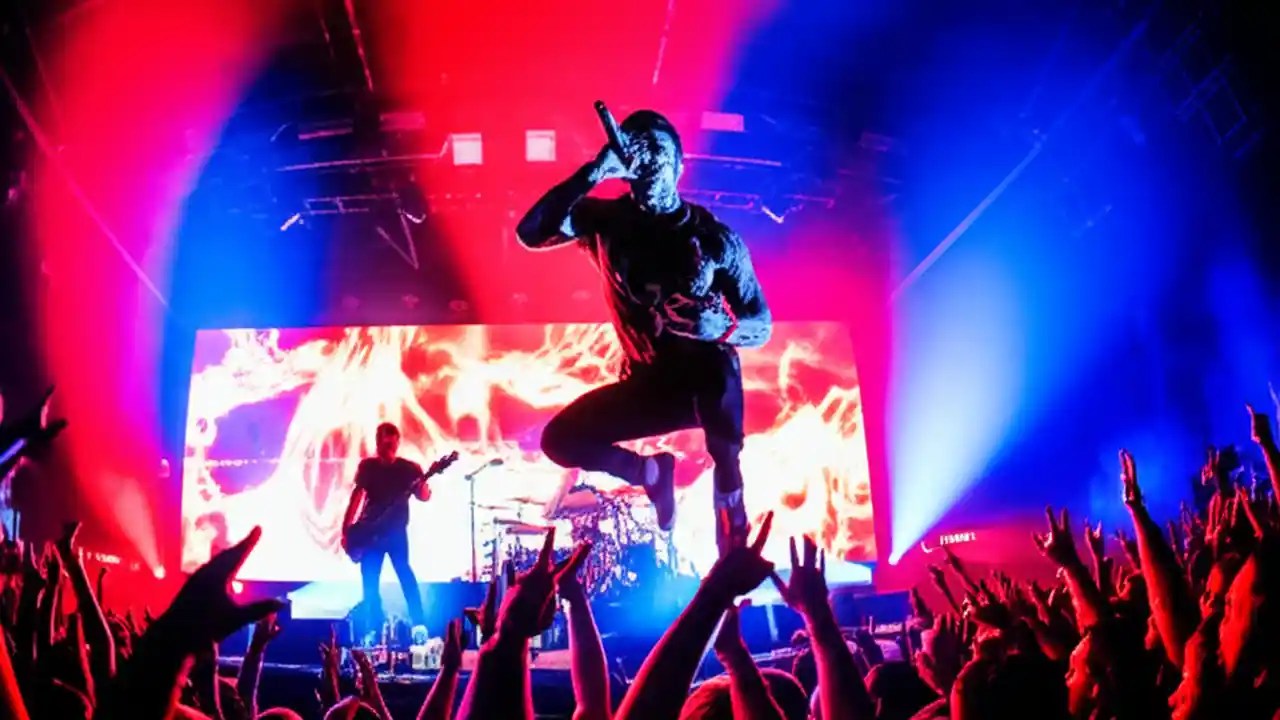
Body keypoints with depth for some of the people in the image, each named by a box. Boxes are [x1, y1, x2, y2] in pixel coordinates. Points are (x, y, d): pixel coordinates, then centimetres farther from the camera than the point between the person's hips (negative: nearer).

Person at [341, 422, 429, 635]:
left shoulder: (408, 468, 1)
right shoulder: (367, 466, 4)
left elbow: (423, 496, -5)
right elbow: (357, 496, 1)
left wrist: (423, 484, -28)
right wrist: (346, 529, -6)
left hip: (396, 532, -2)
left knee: (405, 574, -11)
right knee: (369, 584, 3)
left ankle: (419, 625, -8)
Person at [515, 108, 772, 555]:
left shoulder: (714, 236, -11)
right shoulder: (605, 220, -6)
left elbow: (761, 326, -9)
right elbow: (531, 234, -24)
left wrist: (723, 327, -32)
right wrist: (593, 173, -32)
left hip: (709, 382, -3)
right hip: (647, 385, 3)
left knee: (716, 366, -37)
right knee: (560, 438, -13)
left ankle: (734, 530, -19)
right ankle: (651, 472, 16)